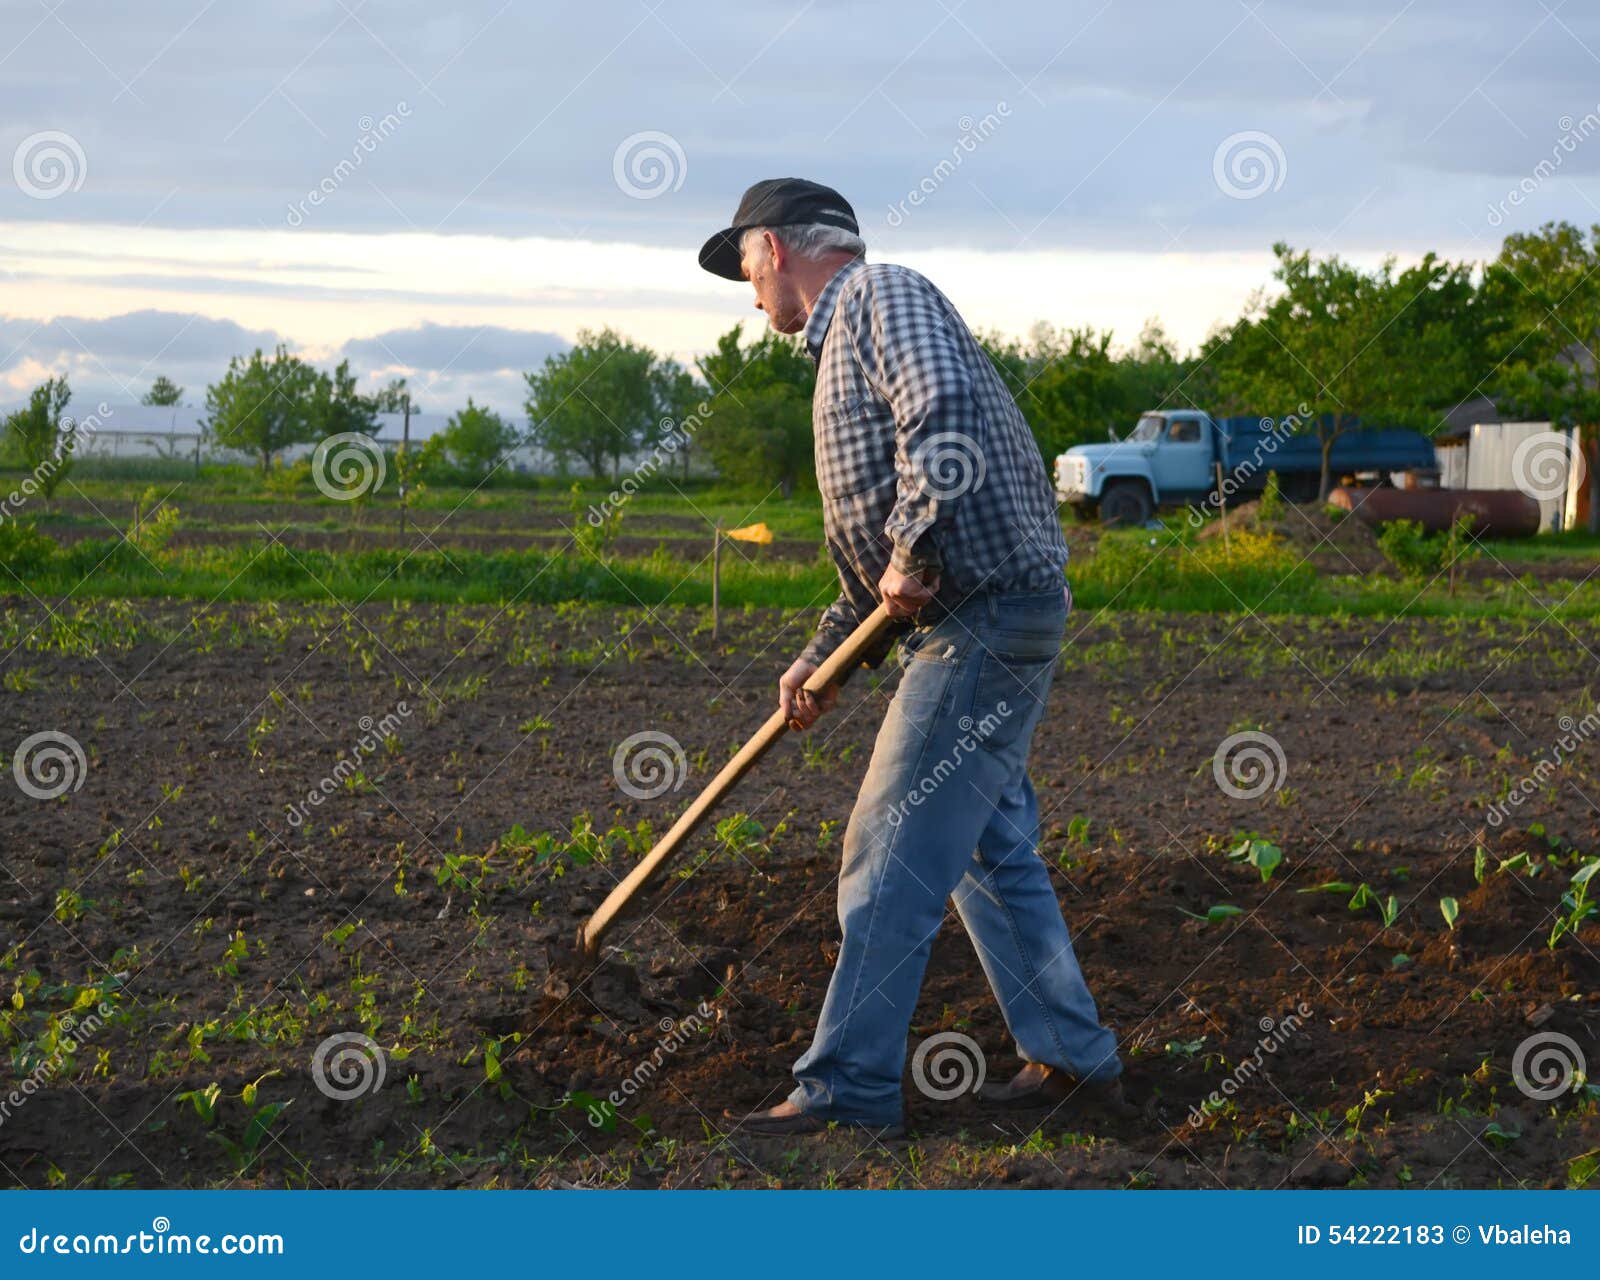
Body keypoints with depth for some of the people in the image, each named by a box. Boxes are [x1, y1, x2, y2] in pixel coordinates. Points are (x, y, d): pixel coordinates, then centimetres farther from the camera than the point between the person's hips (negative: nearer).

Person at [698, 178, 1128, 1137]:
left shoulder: (883, 296, -7)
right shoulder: (845, 343, 24)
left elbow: (946, 415, -26)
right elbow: (872, 549, 27)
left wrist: (913, 553, -23)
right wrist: (822, 659, 24)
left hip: (986, 616, -10)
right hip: (981, 622, 10)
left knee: (892, 853, -8)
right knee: (991, 846, 15)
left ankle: (848, 1089, -5)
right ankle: (1074, 1059, 22)